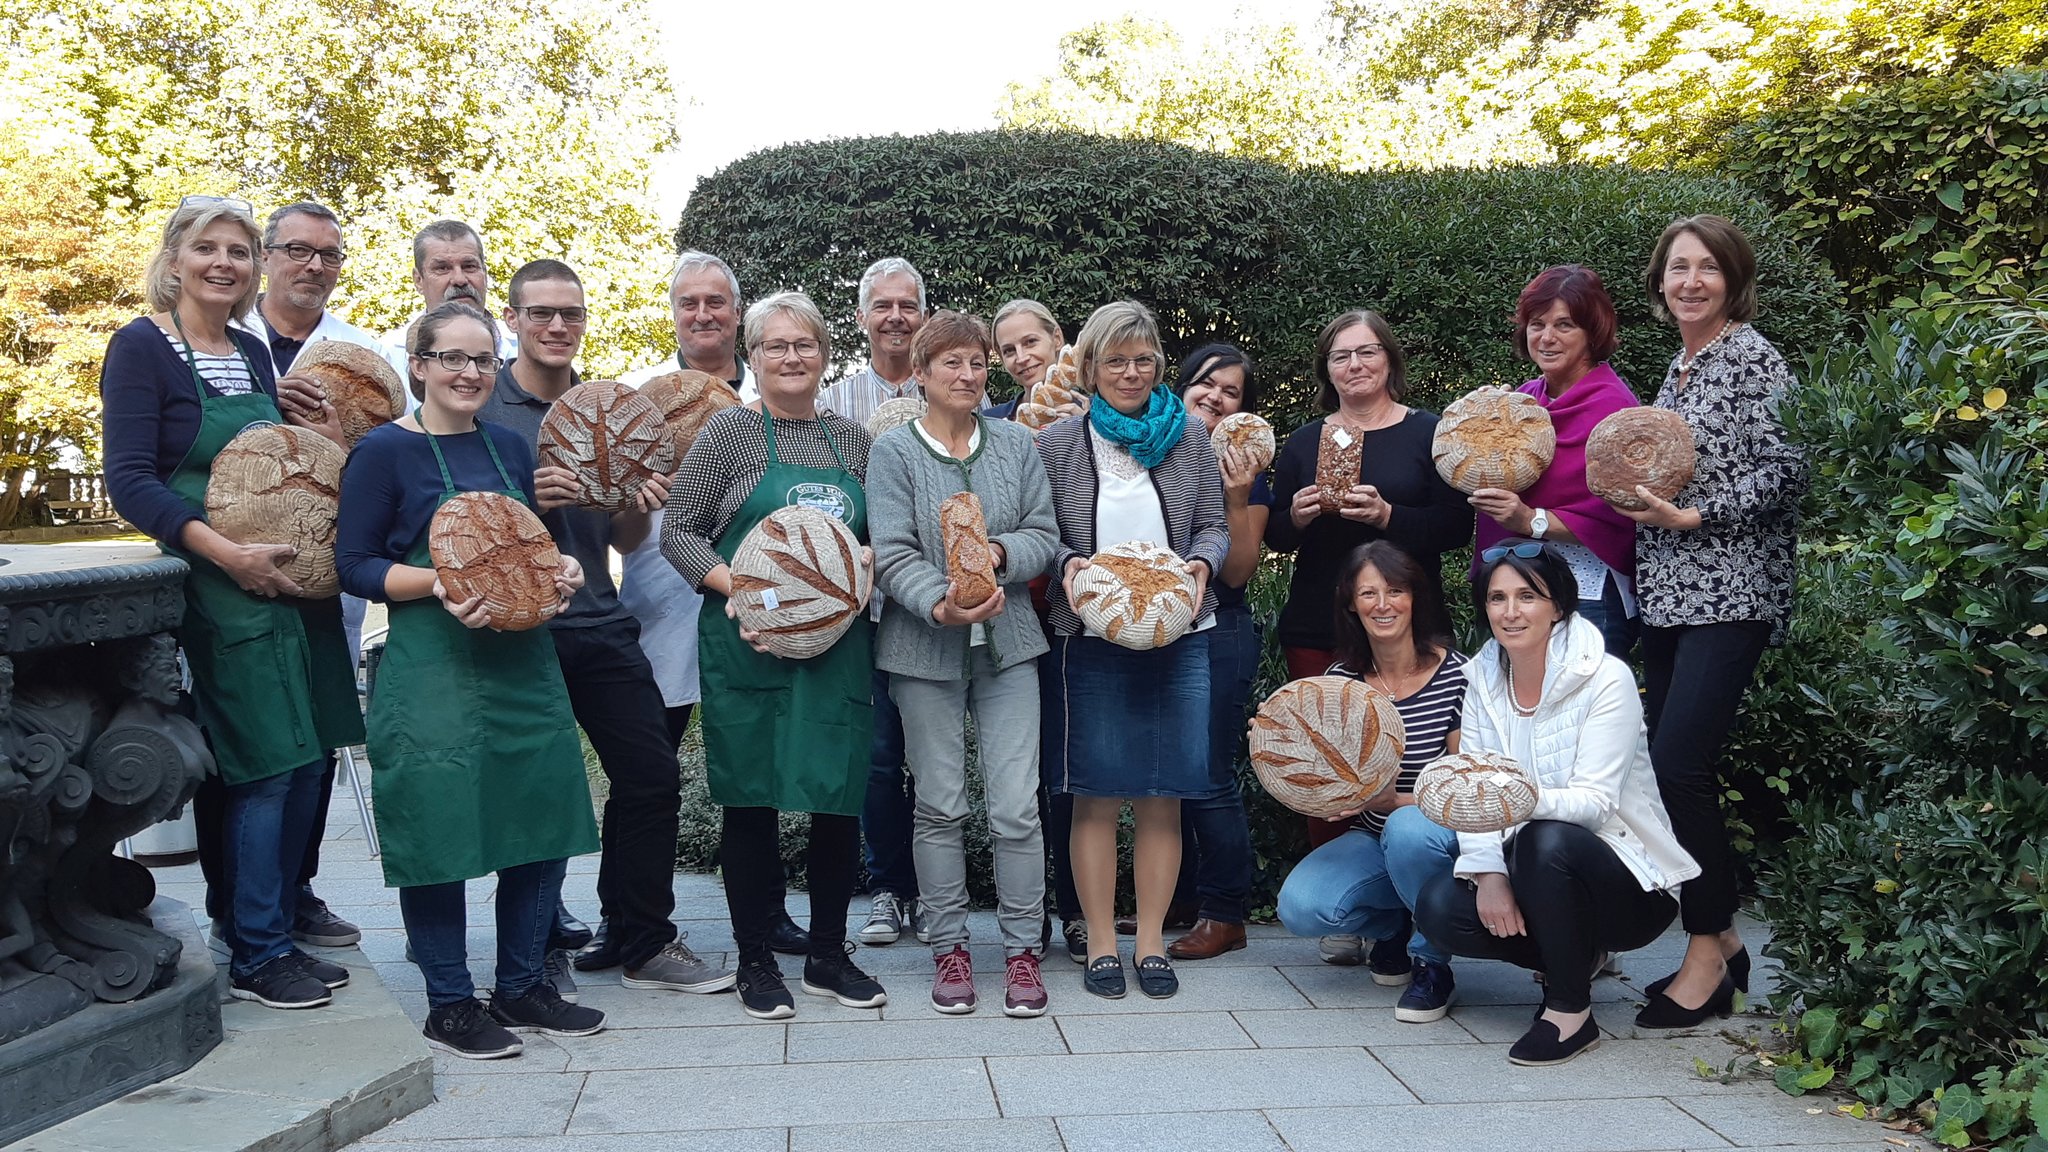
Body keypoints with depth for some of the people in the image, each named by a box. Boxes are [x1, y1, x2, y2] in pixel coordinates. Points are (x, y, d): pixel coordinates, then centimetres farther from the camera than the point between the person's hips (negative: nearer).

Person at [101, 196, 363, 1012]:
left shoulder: (253, 354, 14)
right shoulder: (143, 347, -6)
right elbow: (131, 483, -13)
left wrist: (323, 447, 0)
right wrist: (227, 553, -23)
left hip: (290, 578, 7)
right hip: (218, 587, -7)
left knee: (308, 759, 8)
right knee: (265, 767, -6)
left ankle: (273, 928, 22)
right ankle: (256, 959, 7)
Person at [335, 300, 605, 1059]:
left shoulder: (509, 447, 13)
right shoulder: (385, 451, -4)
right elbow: (354, 564, -6)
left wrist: (561, 568, 0)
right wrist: (436, 584, -21)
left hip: (522, 659, 6)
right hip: (431, 667, -6)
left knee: (545, 821, 7)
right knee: (441, 832, -1)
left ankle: (523, 987, 23)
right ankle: (448, 1005, 15)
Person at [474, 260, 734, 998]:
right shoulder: (481, 408, -2)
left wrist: (642, 506, -7)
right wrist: (525, 500, -21)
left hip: (601, 626, 5)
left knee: (652, 775, 3)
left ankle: (642, 942, 18)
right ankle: (541, 952, 21)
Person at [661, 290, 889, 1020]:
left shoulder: (853, 440, 12)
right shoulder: (730, 433, 0)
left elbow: (881, 539, 20)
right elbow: (678, 532, -1)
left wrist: (868, 562, -3)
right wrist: (736, 587, -16)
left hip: (838, 642, 4)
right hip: (747, 641, -3)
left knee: (842, 796, 5)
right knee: (750, 799, 3)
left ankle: (829, 955, 21)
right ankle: (755, 961, 17)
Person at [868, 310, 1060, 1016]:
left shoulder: (1016, 445, 10)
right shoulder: (894, 451, 0)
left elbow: (1044, 535, 6)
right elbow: (893, 554, -8)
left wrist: (1000, 553, -15)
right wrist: (940, 605, -25)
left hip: (1008, 643, 2)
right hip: (926, 647, -2)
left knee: (1016, 805, -2)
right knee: (940, 806, 5)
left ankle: (1022, 950, 10)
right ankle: (949, 949, 18)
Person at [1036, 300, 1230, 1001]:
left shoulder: (1189, 437, 7)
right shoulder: (1058, 443, 3)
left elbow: (1214, 527, 9)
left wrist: (1199, 564, -11)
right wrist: (1068, 564, -16)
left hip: (1178, 638, 2)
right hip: (1090, 638, -1)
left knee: (1163, 797, 5)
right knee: (1096, 795, 3)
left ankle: (1152, 942, 17)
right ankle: (1101, 944, 15)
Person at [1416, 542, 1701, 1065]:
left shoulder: (1606, 679, -16)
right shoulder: (1483, 679, 1)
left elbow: (1594, 801, -24)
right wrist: (1488, 873, -21)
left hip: (1628, 885, -6)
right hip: (1534, 870, 6)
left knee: (1544, 840, -36)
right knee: (1439, 907, -19)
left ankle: (1571, 1012, -15)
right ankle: (1577, 958, 8)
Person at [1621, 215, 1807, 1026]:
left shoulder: (1753, 358, -6)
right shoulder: (1677, 368, 17)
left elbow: (1786, 470, -12)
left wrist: (1693, 517, -18)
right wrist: (1635, 488, 7)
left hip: (1729, 594, -8)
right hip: (1668, 594, 8)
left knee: (1679, 765, -14)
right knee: (1675, 769, 7)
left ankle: (1707, 952, -1)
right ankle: (1720, 940, 18)